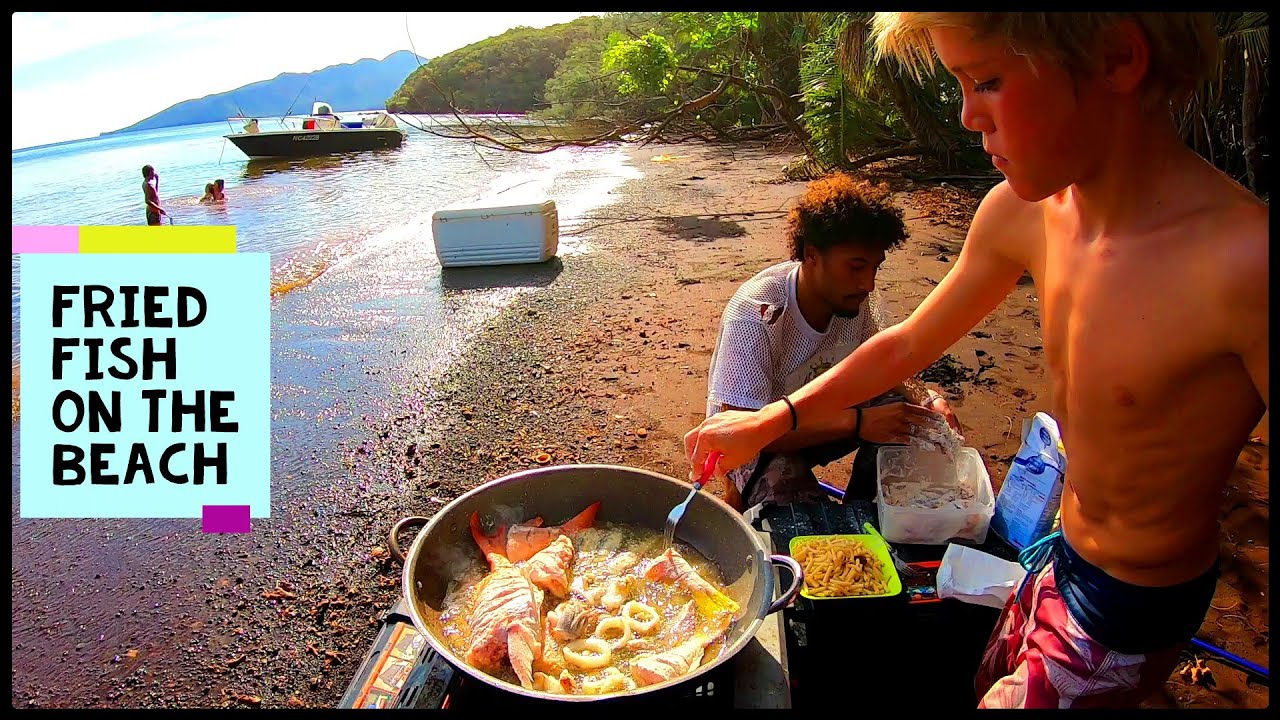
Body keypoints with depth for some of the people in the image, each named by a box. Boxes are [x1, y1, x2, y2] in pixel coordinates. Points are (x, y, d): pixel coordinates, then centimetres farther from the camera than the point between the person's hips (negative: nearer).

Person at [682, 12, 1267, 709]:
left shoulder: (1242, 262, -33)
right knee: (987, 687, 25)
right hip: (1057, 558, 6)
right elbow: (909, 343, 2)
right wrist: (769, 422, 2)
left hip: (1133, 616, -6)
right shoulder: (1020, 213, -12)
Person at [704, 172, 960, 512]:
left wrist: (928, 398, -20)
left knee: (903, 412, -16)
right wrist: (854, 422, -39)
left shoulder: (855, 299, -13)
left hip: (816, 414, 7)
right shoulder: (754, 314, -32)